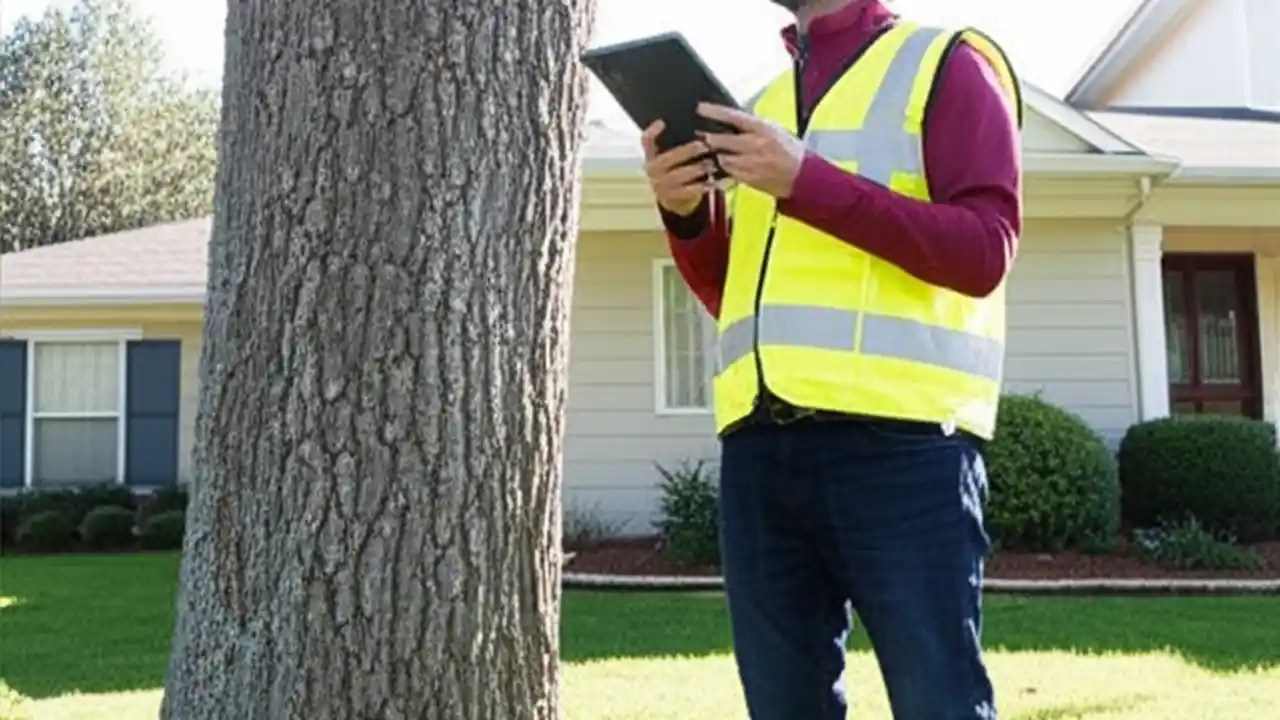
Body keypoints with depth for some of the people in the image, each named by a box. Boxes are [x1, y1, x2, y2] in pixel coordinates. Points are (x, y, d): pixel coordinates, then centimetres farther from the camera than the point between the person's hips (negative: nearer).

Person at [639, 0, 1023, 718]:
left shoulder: (947, 63, 8)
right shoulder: (764, 104, 26)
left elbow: (985, 249, -6)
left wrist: (808, 182, -12)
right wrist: (688, 214, 6)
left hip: (897, 434, -6)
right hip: (759, 441, 6)